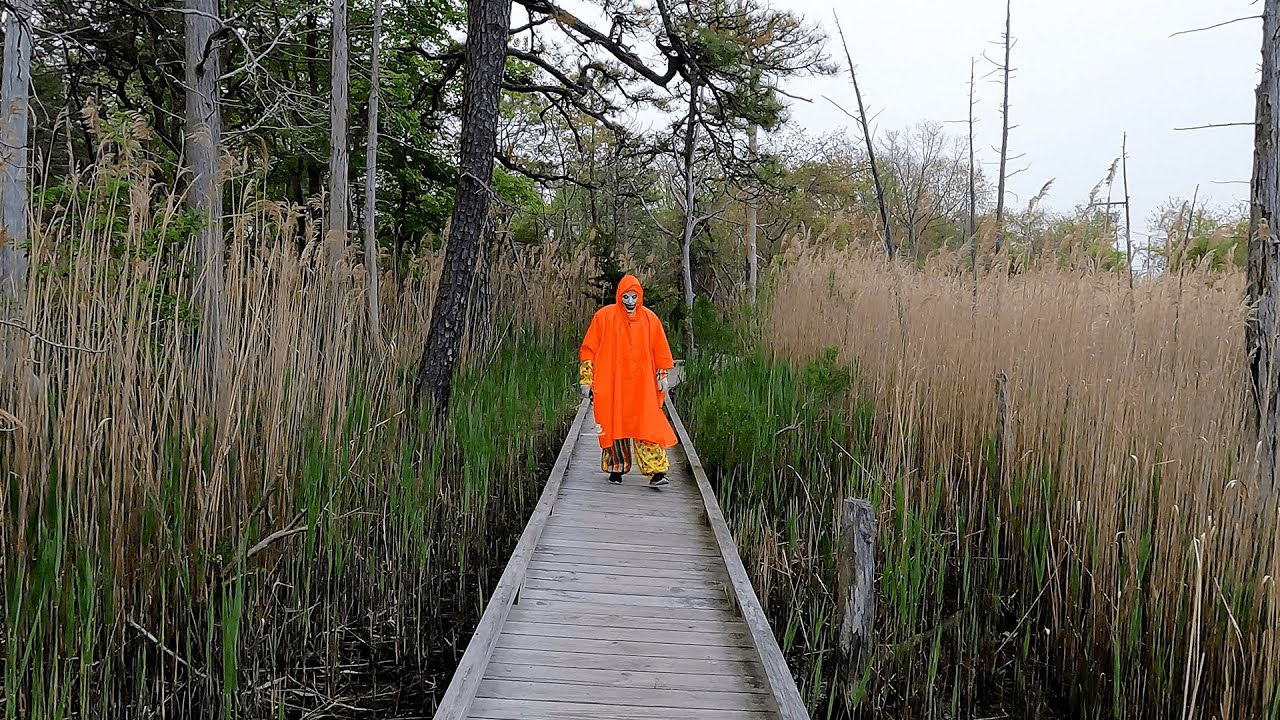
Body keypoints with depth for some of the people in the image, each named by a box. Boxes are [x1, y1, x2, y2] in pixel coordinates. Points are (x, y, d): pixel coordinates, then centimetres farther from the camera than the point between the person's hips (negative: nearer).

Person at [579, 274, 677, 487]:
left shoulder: (649, 319, 5)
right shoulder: (604, 316, -1)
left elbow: (660, 351, 13)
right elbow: (588, 350, 2)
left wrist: (662, 376, 8)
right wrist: (586, 379, -2)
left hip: (641, 385, 1)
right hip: (611, 384, 0)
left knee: (647, 426, -7)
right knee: (613, 427, 5)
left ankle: (656, 473, -11)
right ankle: (616, 469, 21)